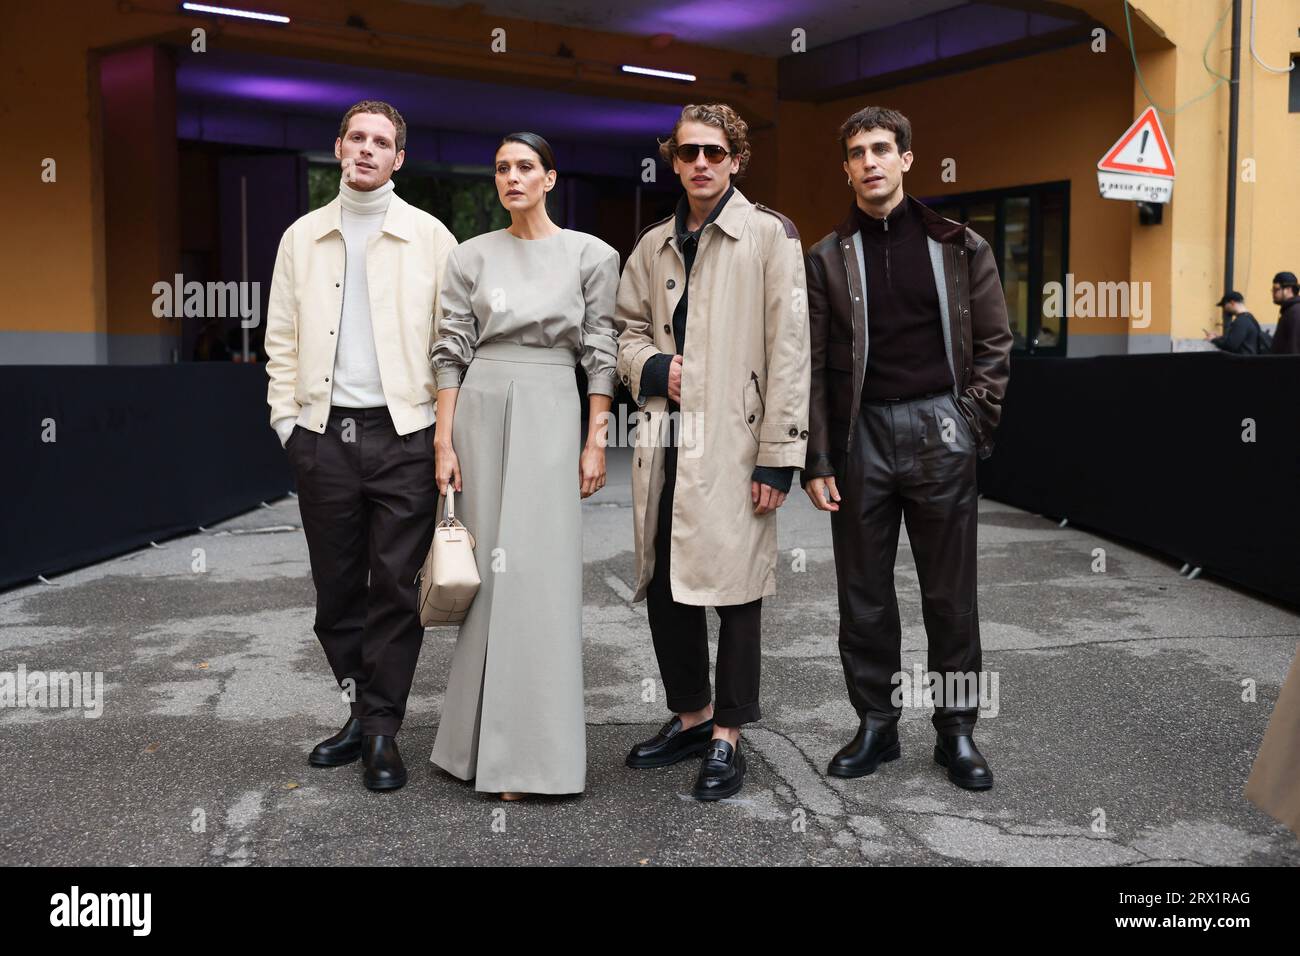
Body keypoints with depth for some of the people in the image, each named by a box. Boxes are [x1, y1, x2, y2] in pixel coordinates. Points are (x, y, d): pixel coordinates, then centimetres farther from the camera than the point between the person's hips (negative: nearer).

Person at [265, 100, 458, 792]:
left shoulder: (430, 238, 3)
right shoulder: (302, 237, 12)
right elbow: (281, 339, 13)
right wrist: (286, 418, 4)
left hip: (403, 433, -3)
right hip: (323, 434, 3)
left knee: (396, 587, -2)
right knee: (336, 586, 9)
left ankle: (382, 732, 8)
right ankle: (363, 712, 24)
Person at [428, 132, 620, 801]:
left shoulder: (590, 255, 3)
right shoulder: (471, 255, 7)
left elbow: (600, 353, 2)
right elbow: (451, 351, 5)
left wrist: (596, 441, -4)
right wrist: (444, 442, -1)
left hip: (552, 412, -2)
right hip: (482, 409, 2)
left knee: (541, 573, -5)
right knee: (489, 568, 5)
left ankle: (533, 751, 4)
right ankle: (485, 740, 17)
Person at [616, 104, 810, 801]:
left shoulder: (769, 235, -1)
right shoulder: (653, 245, 15)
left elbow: (788, 348, -6)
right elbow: (628, 327, 23)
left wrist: (779, 454, -11)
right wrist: (650, 367, -2)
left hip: (732, 442, -5)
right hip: (664, 439, 6)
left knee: (734, 588, 1)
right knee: (663, 585, 12)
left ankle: (727, 737, 16)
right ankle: (690, 714, 31)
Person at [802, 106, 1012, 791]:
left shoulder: (960, 247, 6)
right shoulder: (828, 258, 7)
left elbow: (993, 344, 7)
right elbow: (813, 366, 3)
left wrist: (970, 425, -3)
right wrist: (815, 462, -2)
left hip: (938, 432, -1)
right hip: (860, 434, 1)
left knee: (950, 594, 5)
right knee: (864, 594, 7)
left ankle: (956, 729, 18)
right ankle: (875, 725, 20)